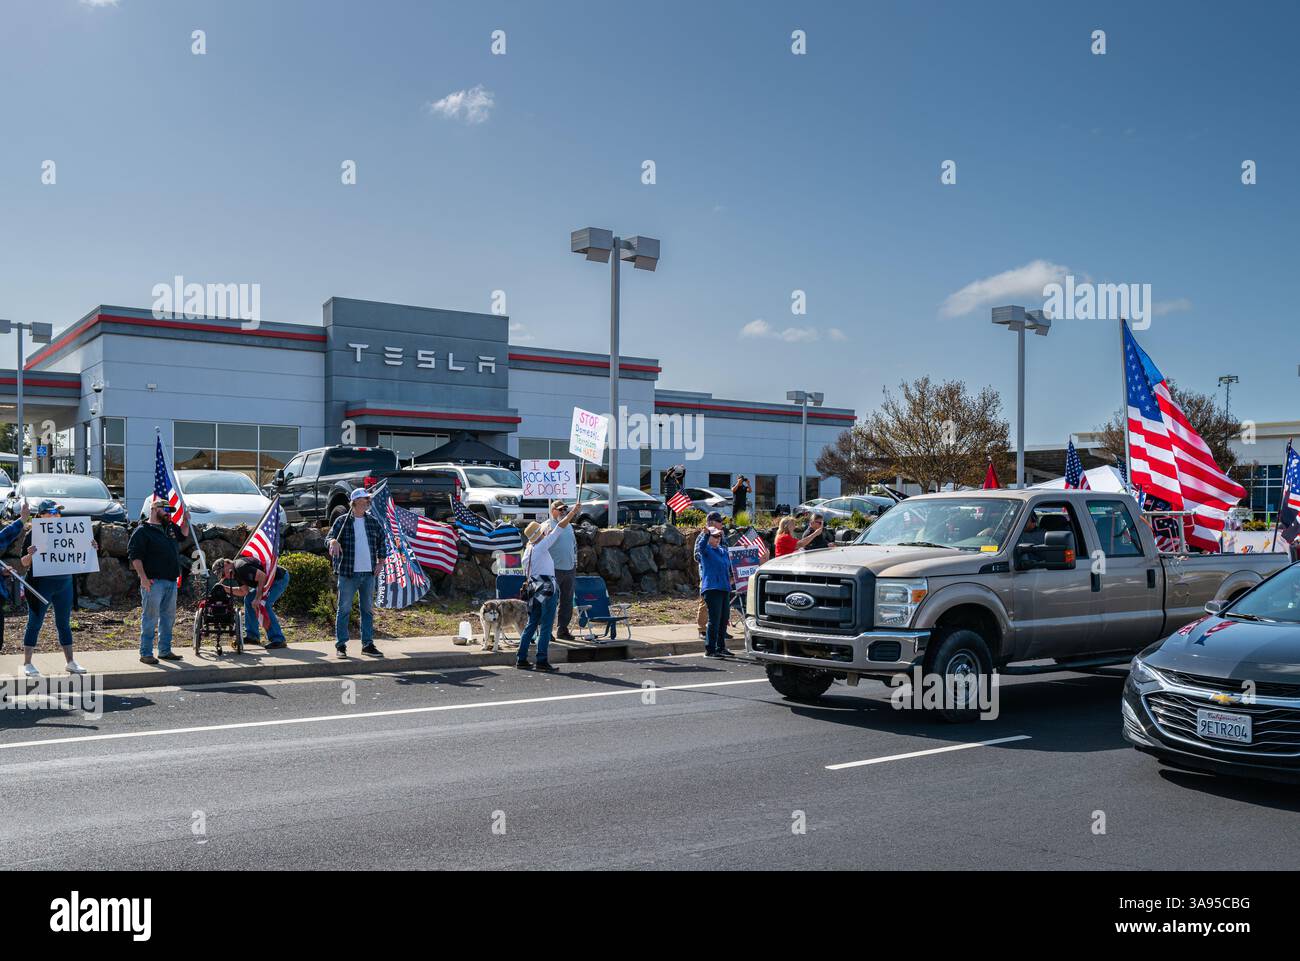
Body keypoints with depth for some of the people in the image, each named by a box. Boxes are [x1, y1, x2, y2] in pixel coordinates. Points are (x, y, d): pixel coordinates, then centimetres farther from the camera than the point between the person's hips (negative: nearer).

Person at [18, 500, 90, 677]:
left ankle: (70, 662, 16)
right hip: (41, 584, -5)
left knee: (64, 623, 10)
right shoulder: (33, 534, -5)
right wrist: (30, 555, -27)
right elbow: (25, 563, -5)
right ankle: (27, 664, 7)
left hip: (64, 583, 5)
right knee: (35, 623, 0)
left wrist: (91, 549, -3)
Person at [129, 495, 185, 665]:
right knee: (150, 618, -6)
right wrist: (143, 578, -20)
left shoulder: (170, 528, 17)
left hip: (171, 581, 8)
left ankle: (165, 651, 22)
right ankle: (146, 653, -1)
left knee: (168, 616, 13)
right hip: (154, 582, -8)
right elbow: (134, 555, -13)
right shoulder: (142, 531, -7)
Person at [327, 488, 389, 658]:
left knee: (368, 610, 9)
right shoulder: (342, 521, -1)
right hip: (348, 573, -4)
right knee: (344, 609, -1)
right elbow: (329, 538, -8)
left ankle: (368, 644, 17)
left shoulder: (373, 522, 10)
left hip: (368, 573, 4)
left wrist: (380, 561, 12)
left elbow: (382, 541, 21)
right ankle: (341, 645, 7)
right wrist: (333, 542, -32)